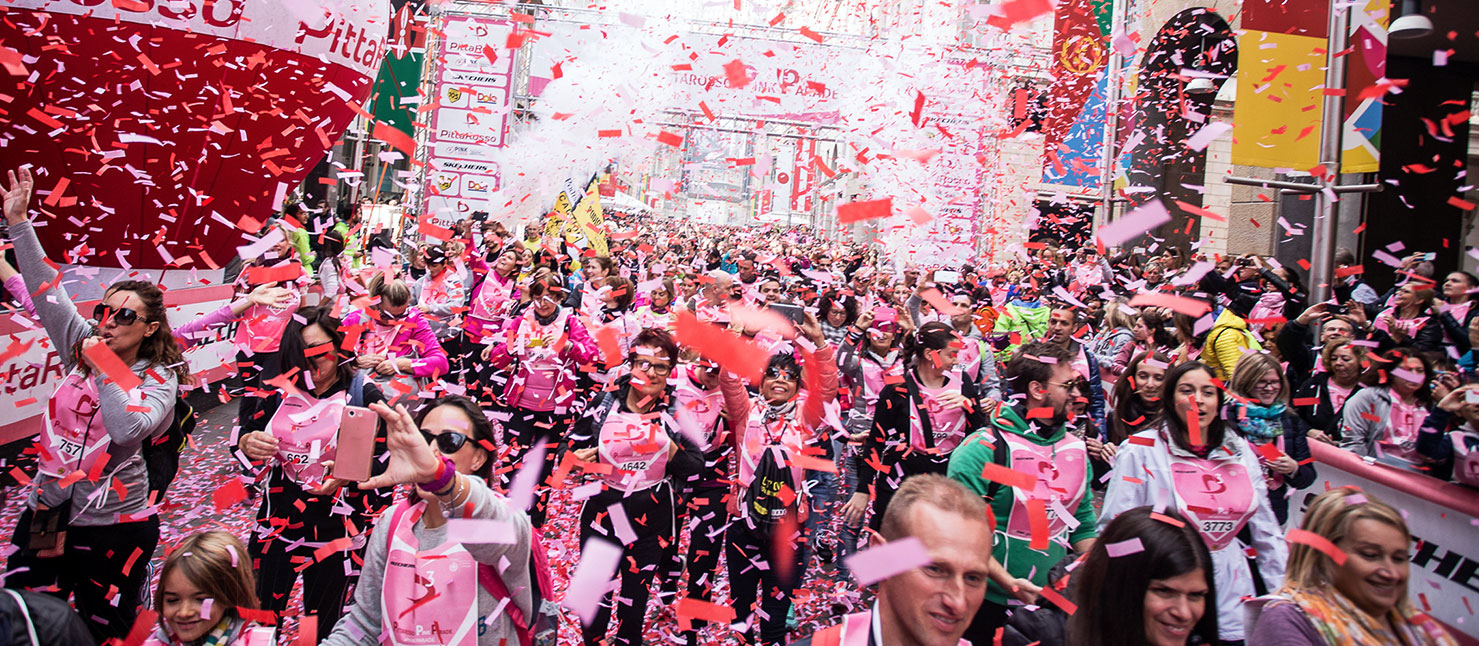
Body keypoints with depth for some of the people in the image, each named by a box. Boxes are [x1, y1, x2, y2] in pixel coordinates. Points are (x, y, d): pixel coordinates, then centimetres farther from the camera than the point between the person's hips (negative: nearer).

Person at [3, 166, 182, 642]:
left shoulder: (160, 379, -12)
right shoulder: (81, 347, 1)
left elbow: (127, 430, -28)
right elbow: (47, 291, -2)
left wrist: (103, 366, -22)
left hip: (114, 526, -4)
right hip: (46, 513, 4)